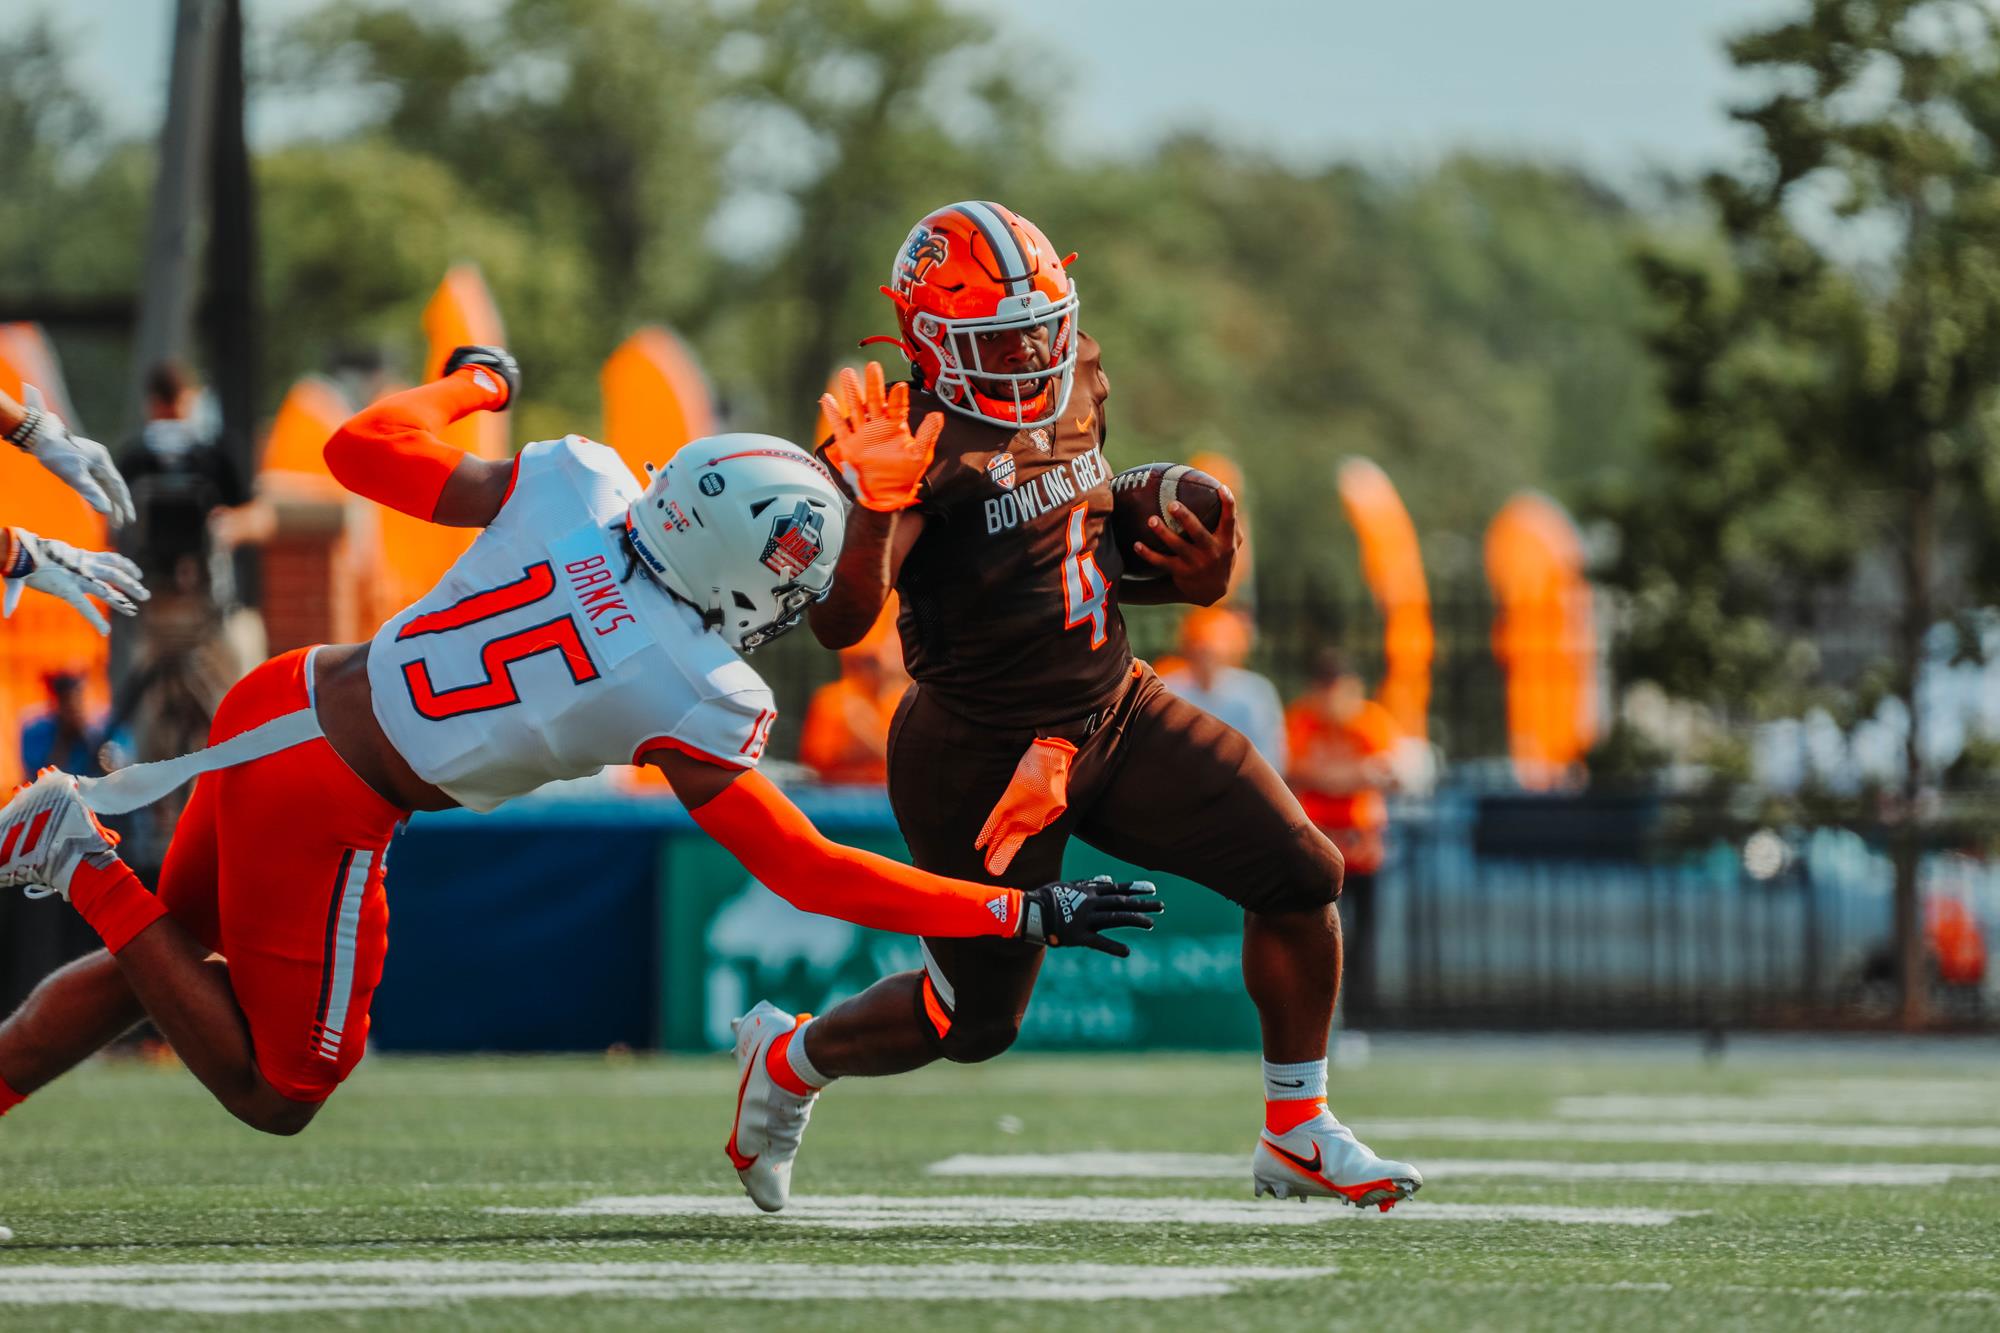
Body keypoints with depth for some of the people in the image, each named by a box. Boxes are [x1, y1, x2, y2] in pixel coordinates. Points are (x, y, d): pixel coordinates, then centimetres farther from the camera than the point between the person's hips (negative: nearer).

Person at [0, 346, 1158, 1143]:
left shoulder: (573, 485, -6)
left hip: (276, 704, 7)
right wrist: (1030, 914, -6)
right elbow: (811, 873, -9)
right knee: (280, 1096, 11)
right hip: (319, 810, -7)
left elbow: (364, 447, 4)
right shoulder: (692, 704, -17)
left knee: (154, 968, 28)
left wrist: (474, 383, 24)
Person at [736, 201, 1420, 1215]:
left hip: (1112, 708, 7)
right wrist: (876, 502, -49)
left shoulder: (1073, 395, 1)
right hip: (979, 755, -7)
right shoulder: (923, 448, -22)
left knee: (1301, 876, -4)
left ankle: (1296, 1136, 10)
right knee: (976, 1020, 3)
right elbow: (839, 623, -33)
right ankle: (791, 1057, 33)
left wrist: (1188, 578, -3)